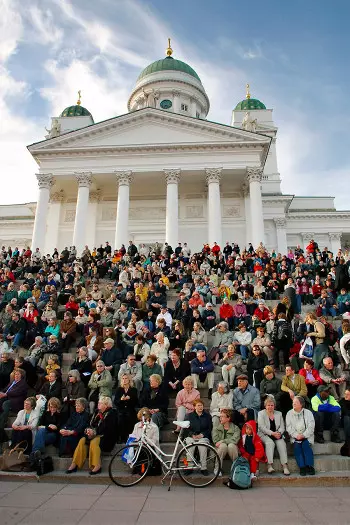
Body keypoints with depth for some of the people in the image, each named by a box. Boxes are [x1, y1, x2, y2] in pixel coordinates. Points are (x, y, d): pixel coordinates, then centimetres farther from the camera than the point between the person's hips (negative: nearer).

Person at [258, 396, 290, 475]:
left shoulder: (279, 414, 17)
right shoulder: (261, 413, 5)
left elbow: (282, 427, 10)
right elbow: (262, 427, -6)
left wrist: (279, 433, -12)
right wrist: (272, 433, -18)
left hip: (277, 435, 3)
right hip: (265, 435, -3)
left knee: (281, 443, -26)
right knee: (270, 442, -32)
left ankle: (285, 466, -29)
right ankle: (270, 465, -35)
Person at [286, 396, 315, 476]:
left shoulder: (308, 413, 7)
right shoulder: (289, 414, 10)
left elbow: (311, 426, -1)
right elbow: (288, 427, 3)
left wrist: (303, 435, -14)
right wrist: (296, 435, -13)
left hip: (306, 436, -1)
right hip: (295, 437, 1)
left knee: (305, 444, -29)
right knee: (296, 445, -27)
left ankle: (309, 467, -25)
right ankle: (302, 467, -26)